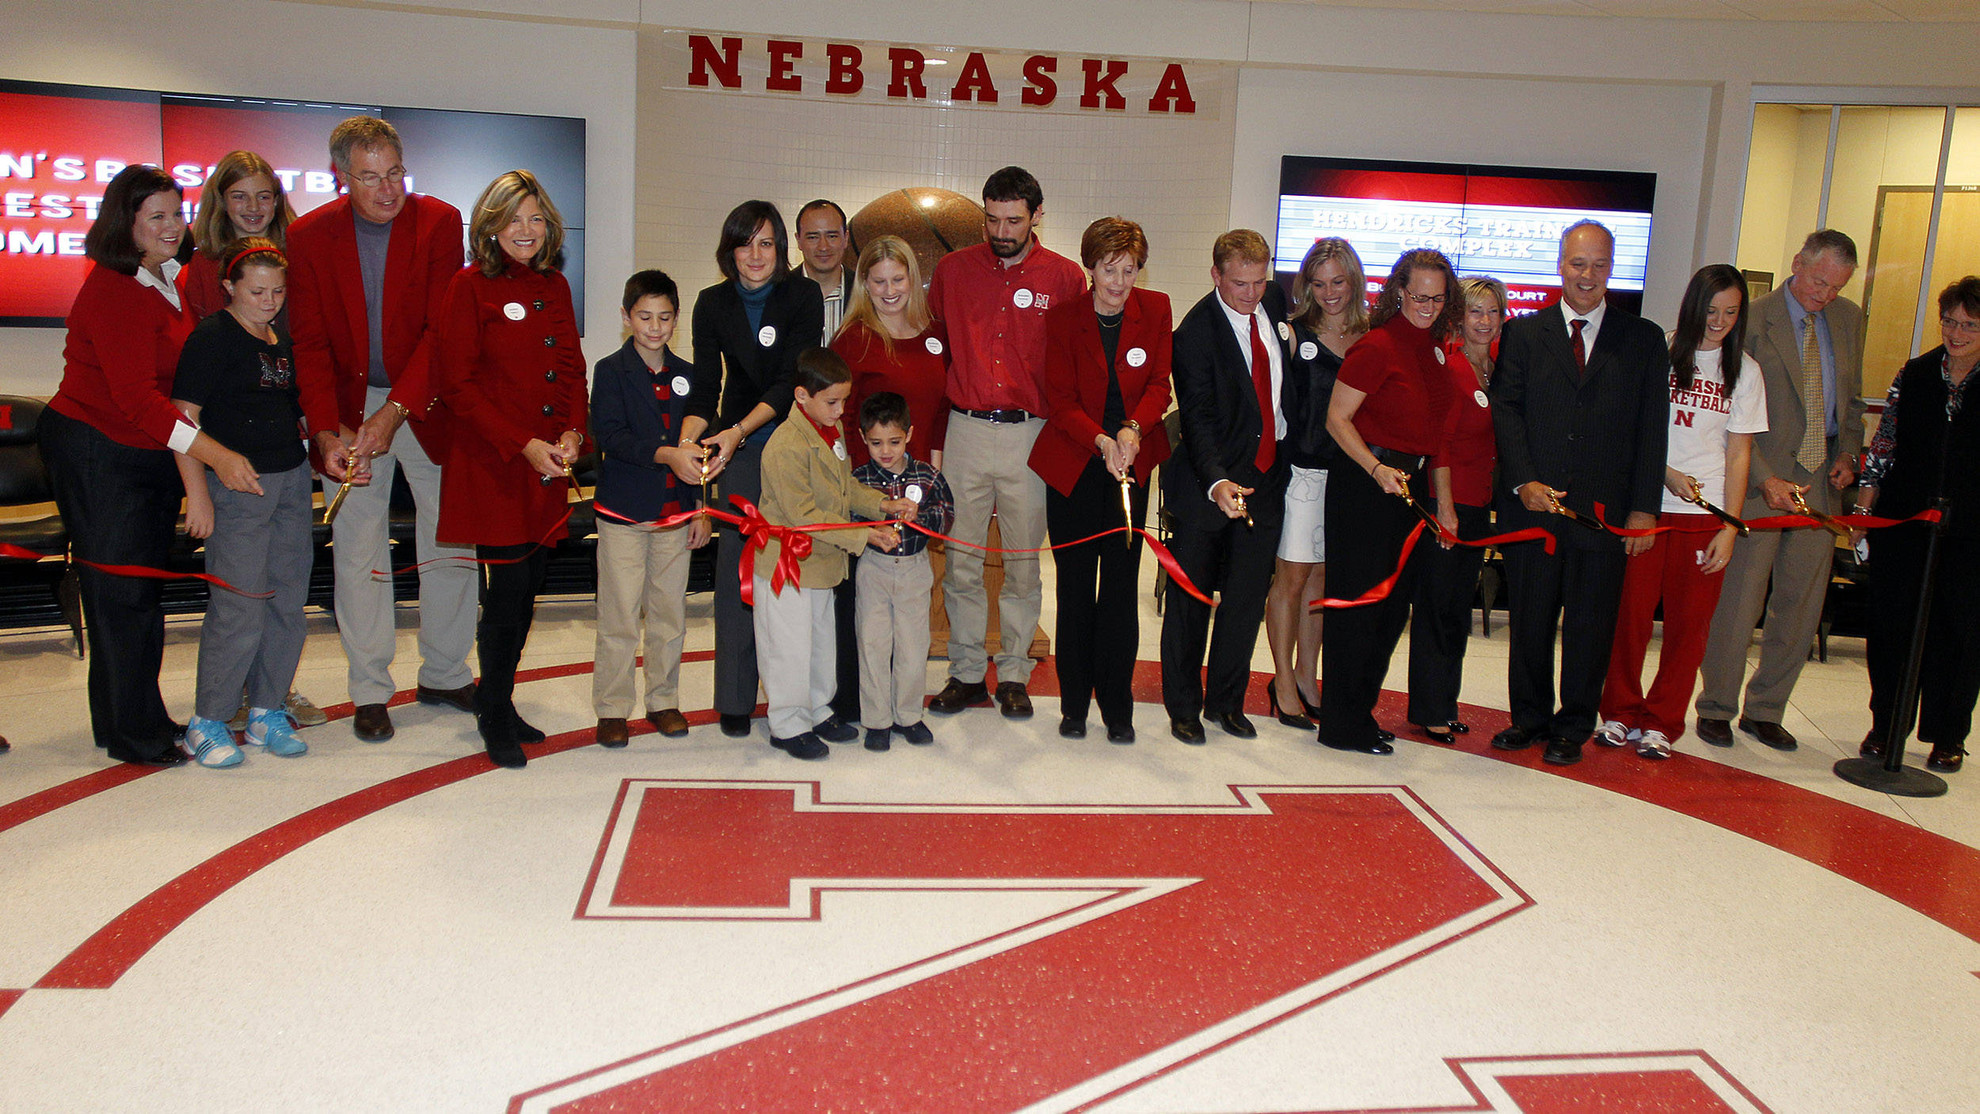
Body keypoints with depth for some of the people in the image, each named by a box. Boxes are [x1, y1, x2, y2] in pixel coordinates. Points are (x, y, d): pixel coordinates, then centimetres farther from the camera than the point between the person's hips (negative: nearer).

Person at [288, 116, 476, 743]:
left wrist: (394, 411, -21)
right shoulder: (308, 236, -5)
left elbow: (442, 330, -13)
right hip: (348, 409, 0)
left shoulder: (438, 222, -8)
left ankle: (444, 675, 22)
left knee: (450, 541, 6)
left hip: (426, 403, 0)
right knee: (358, 547, 3)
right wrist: (326, 430, -19)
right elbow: (309, 343, -6)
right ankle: (370, 691, 14)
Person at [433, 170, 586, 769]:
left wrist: (572, 433, -2)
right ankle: (496, 718, 13)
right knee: (507, 589, -5)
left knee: (527, 590, 8)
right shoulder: (471, 286, -5)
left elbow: (572, 368, 16)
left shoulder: (554, 286, 13)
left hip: (549, 465, 5)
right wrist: (523, 445, -15)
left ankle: (496, 698, 26)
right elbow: (458, 384, -9)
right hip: (491, 464, -5)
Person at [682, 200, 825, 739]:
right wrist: (686, 445, -23)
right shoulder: (713, 304, 0)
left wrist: (738, 430, -28)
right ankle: (735, 699, 6)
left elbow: (791, 381, -15)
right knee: (736, 565, -3)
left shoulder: (803, 296, -7)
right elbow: (705, 386, -5)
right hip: (739, 450, 2)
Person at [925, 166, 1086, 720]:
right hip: (965, 430, 2)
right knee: (961, 561, 4)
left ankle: (1013, 674, 18)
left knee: (1022, 563, 6)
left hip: (1030, 433, -1)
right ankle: (967, 673, 16)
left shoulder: (1065, 277, 1)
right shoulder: (953, 269, 6)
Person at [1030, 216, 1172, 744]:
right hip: (1073, 463, -1)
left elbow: (1158, 385, 0)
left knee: (1122, 585, 2)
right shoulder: (1063, 316, -4)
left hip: (1131, 463, 1)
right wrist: (1101, 441, -23)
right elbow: (1060, 399, -7)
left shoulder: (1155, 310, 0)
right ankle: (1074, 701, 17)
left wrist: (1133, 430, -20)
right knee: (1075, 586, 4)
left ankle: (1117, 705, 13)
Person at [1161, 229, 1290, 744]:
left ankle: (1226, 701, 25)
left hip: (1267, 475, 5)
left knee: (1248, 597, 9)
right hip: (1208, 483, -5)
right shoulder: (1195, 332, -16)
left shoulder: (1275, 302, 3)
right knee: (1190, 598, 5)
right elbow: (1197, 419, -22)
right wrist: (1217, 482, -35)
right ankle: (1183, 706, 19)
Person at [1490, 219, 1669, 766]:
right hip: (1532, 504, 0)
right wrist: (1523, 481, -12)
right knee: (1530, 619, 8)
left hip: (1604, 510, 0)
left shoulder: (1644, 340, 7)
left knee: (1590, 625, 6)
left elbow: (1651, 431, 4)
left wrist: (1644, 509, -3)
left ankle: (1573, 726, 21)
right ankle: (1530, 716, 24)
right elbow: (1506, 411, 1)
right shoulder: (1523, 332, 8)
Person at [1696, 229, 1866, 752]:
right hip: (1762, 479, -5)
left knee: (1802, 603, 7)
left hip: (1821, 480, 6)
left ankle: (1764, 710, 20)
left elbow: (1851, 396, 23)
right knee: (1739, 600, -1)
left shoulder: (1848, 318, 12)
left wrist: (1847, 453, 6)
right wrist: (1764, 479, -18)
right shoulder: (1752, 320, -8)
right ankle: (1716, 708, 14)